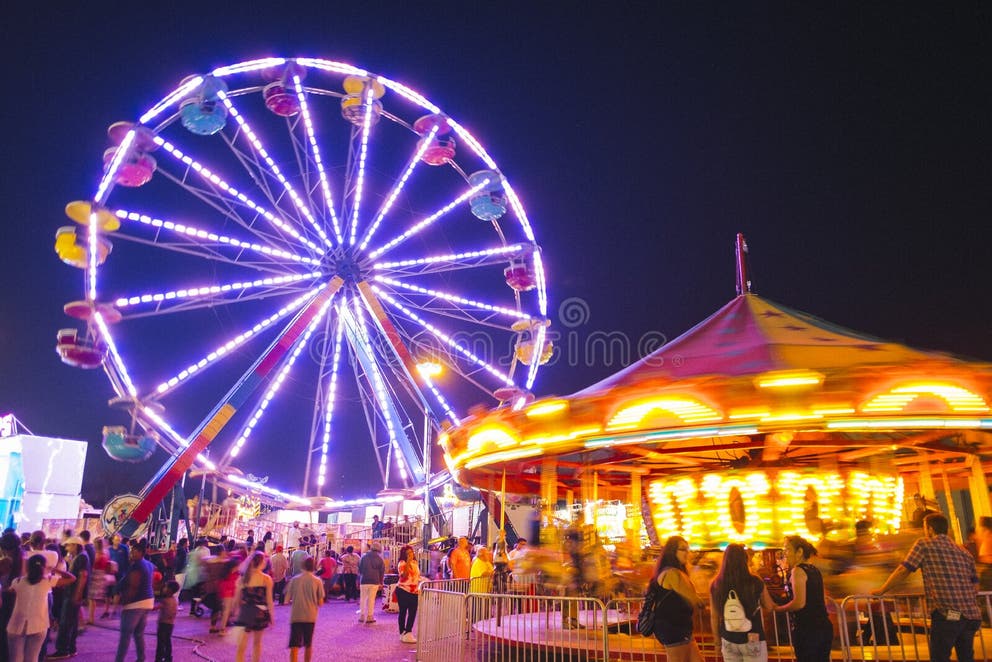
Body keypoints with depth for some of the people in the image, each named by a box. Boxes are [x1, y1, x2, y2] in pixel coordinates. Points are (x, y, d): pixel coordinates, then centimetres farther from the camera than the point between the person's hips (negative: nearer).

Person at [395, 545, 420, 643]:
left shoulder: (415, 563, 11)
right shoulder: (402, 563, -11)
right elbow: (404, 575, -27)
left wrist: (418, 588, 16)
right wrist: (408, 562, -30)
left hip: (414, 591, 7)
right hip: (403, 590, -6)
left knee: (413, 612, 4)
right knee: (403, 612, 1)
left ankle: (408, 633, 14)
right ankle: (403, 633, 9)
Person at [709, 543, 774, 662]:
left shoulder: (716, 584, -8)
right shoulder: (755, 582, -13)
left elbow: (714, 616, 0)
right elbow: (769, 607, 4)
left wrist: (718, 641, 14)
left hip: (728, 641, 2)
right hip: (753, 640, -2)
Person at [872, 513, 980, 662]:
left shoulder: (924, 544, -1)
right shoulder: (964, 552, 17)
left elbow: (903, 570, -6)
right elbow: (975, 585, 17)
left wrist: (882, 590, 3)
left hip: (946, 614, -7)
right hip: (971, 615, 7)